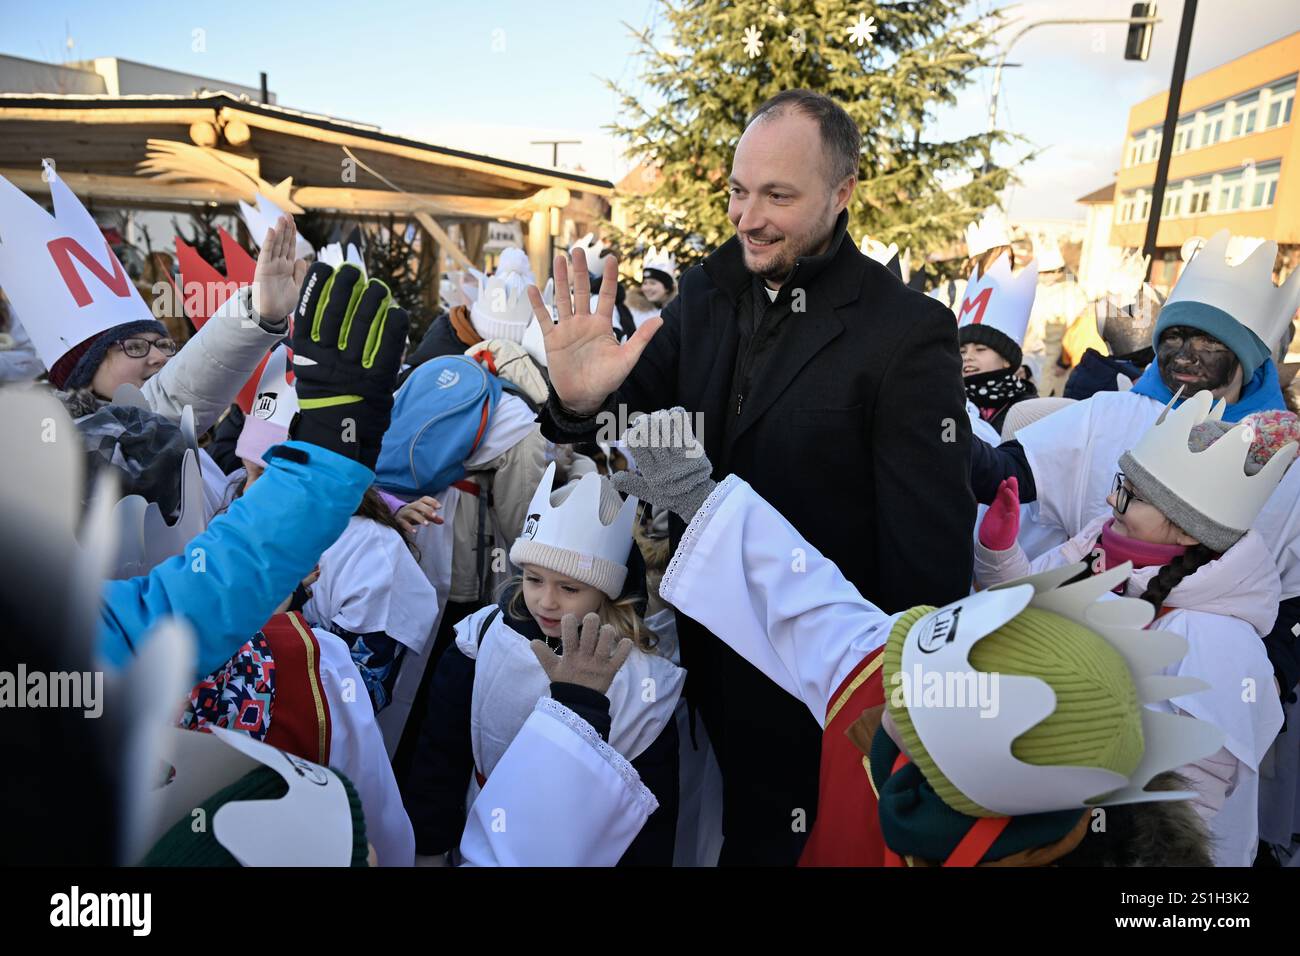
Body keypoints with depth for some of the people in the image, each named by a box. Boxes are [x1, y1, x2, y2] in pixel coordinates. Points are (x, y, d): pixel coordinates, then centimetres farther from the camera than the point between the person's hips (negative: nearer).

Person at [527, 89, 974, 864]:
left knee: (776, 837, 18)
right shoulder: (710, 290, -2)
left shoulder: (909, 334, -18)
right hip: (702, 648, 5)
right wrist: (579, 401, -22)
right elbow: (637, 410, 1)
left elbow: (930, 548, -17)